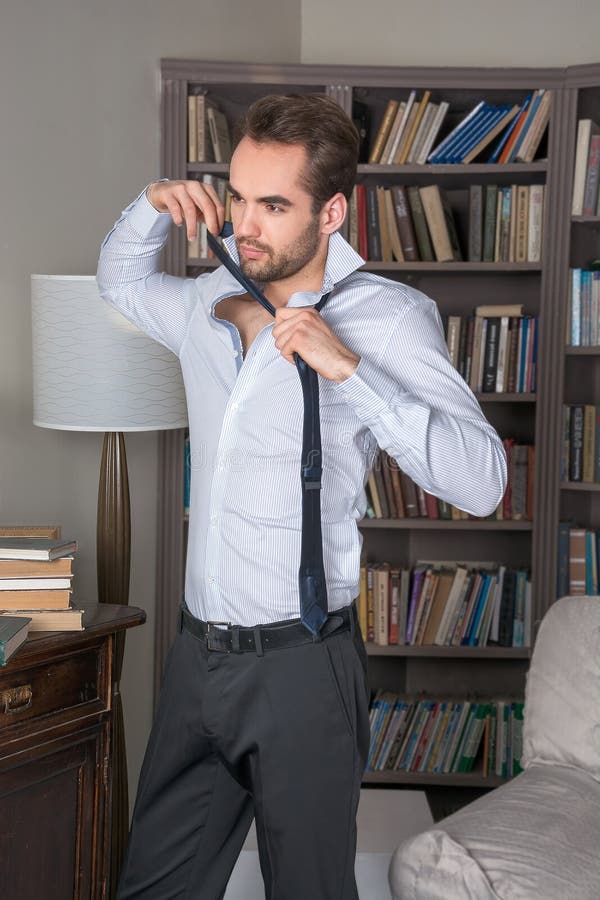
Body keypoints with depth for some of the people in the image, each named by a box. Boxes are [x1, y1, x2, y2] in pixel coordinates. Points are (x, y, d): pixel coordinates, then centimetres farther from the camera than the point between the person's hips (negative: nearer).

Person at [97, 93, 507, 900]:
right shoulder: (208, 305, 7)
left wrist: (349, 369, -26)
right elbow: (121, 280, 29)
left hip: (301, 661, -5)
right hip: (199, 652, 6)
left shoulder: (387, 318, -10)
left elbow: (481, 482, -18)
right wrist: (154, 207, 7)